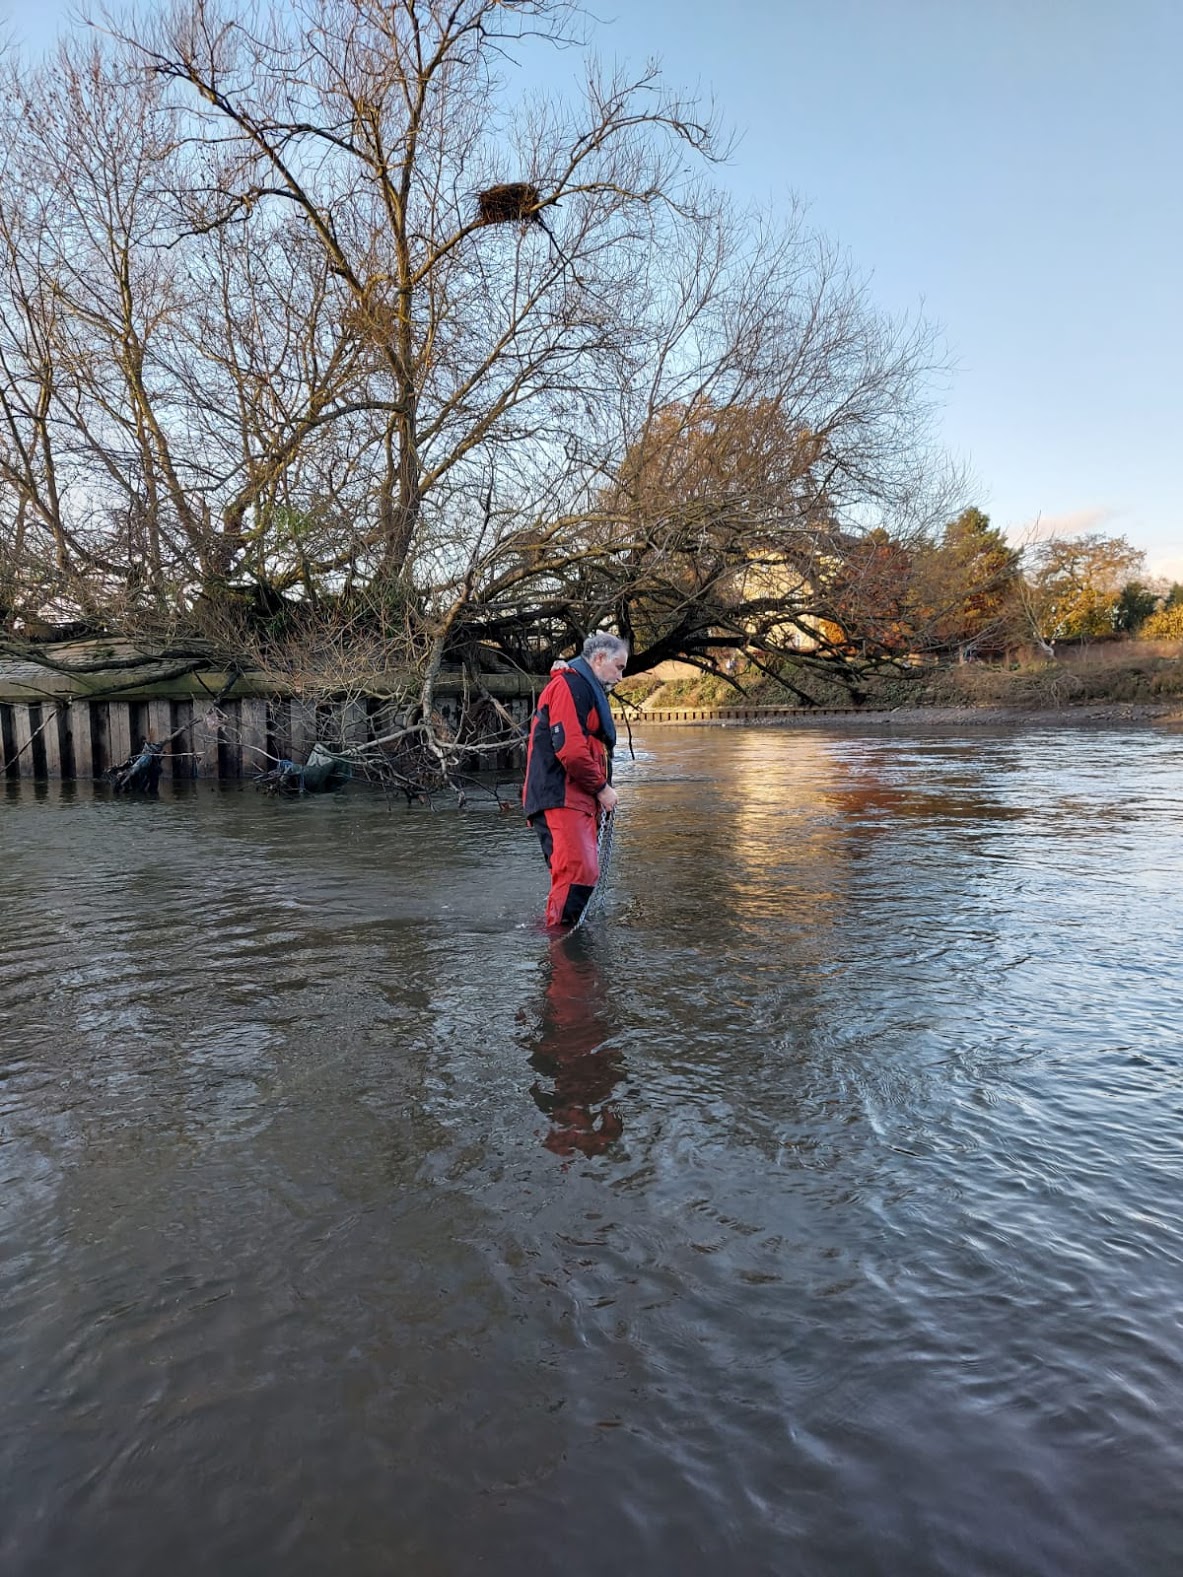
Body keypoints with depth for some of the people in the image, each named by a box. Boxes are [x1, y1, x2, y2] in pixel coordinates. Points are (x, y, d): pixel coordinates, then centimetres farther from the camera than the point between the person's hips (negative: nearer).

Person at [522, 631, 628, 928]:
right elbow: (570, 749, -20)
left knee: (585, 874, 11)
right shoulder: (570, 685, -9)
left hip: (578, 800, 11)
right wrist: (601, 787, -10)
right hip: (560, 799, -11)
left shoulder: (588, 690, 26)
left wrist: (600, 788, 14)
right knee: (578, 873, -18)